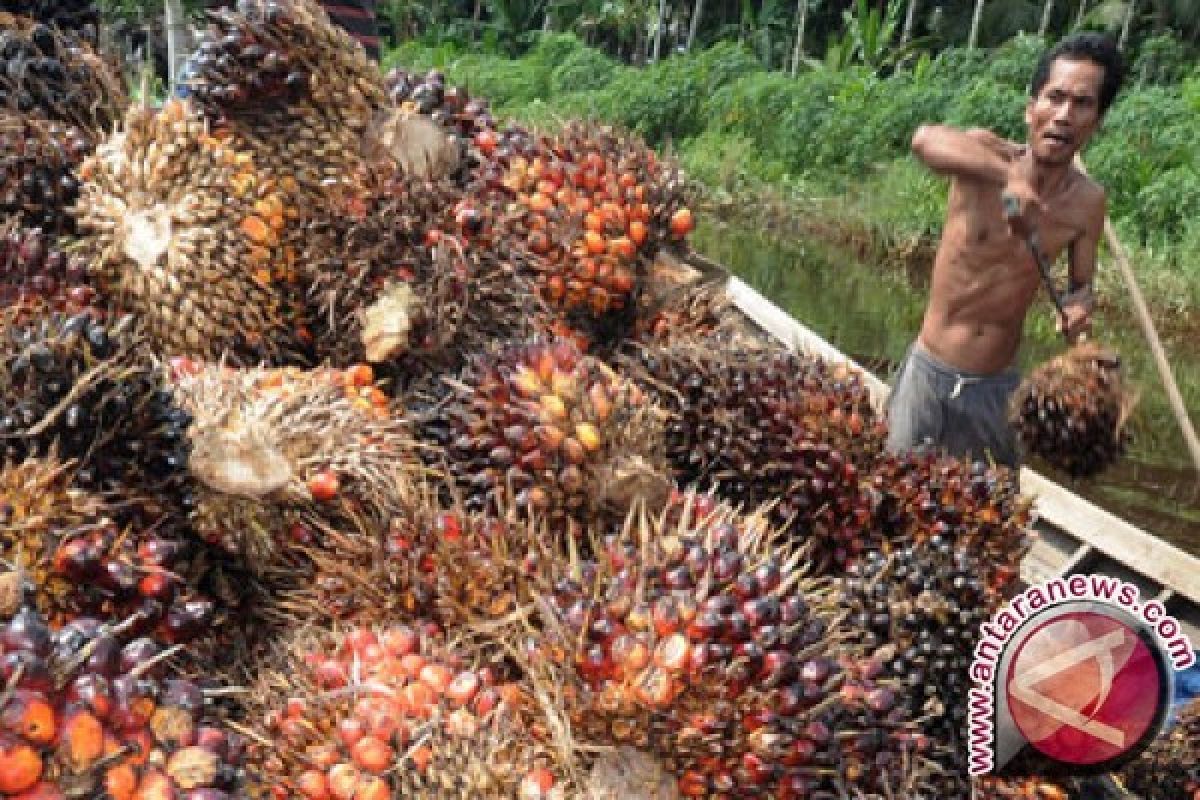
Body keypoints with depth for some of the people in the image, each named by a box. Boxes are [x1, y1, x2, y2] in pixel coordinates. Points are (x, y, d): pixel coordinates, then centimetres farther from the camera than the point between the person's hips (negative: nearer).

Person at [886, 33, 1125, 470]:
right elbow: (924, 138, -37)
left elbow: (1081, 284, 9)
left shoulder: (1088, 203, -5)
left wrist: (1078, 308, -14)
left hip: (998, 386, 3)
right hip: (930, 374, -3)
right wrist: (1008, 176, -50)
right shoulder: (988, 156, -15)